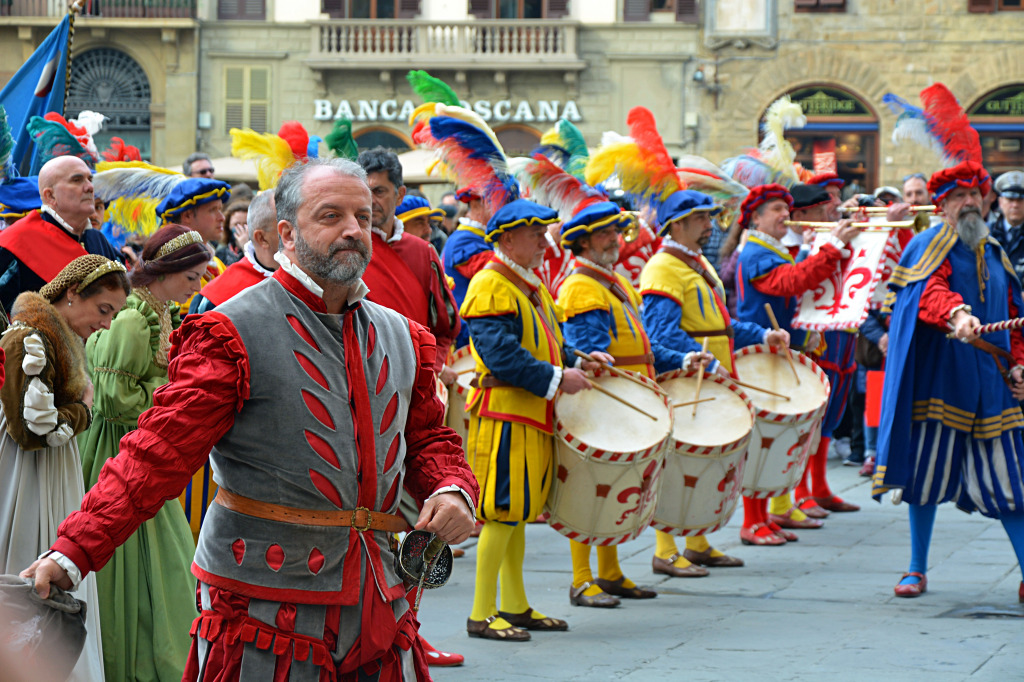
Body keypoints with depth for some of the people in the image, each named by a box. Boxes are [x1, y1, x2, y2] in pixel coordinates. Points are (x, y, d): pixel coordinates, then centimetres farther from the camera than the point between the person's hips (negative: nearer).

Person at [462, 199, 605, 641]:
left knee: (519, 513, 14)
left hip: (531, 418, 10)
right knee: (503, 513, -9)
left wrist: (579, 361, 8)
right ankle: (482, 614, -6)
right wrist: (556, 380, -20)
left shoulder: (532, 286, 18)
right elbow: (500, 353, -22)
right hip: (504, 417, -10)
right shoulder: (490, 287, -14)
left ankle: (514, 605, 21)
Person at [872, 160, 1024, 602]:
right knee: (925, 477, 1)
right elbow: (931, 291, -23)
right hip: (938, 379, -4)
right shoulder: (927, 247, -2)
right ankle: (917, 569, 14)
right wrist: (956, 314, -44)